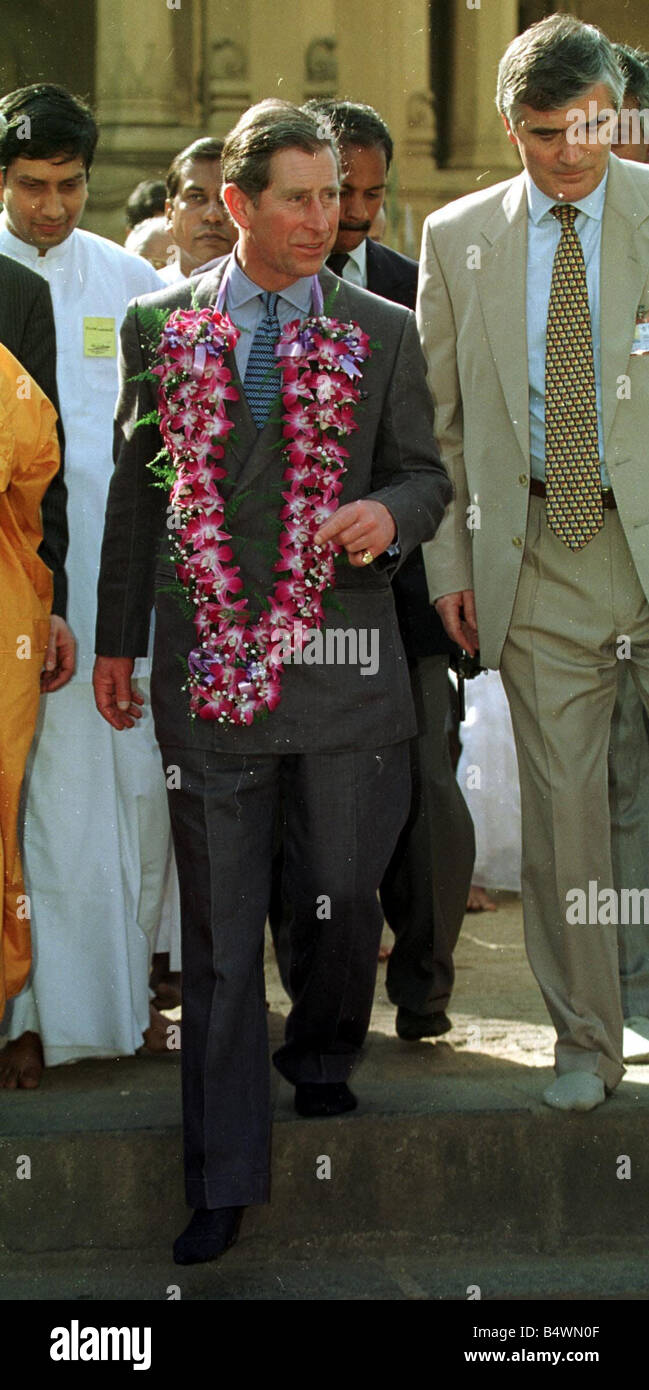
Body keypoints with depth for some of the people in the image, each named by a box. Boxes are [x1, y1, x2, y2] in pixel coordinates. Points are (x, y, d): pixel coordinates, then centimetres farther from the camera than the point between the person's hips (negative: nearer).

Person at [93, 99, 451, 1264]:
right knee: (219, 929, 2)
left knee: (342, 894, 7)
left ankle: (322, 1058, 38)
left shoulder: (383, 334, 7)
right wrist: (115, 639, 11)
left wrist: (389, 510, -15)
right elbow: (135, 487, 11)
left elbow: (427, 475, 9)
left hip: (341, 660, 0)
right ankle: (224, 1178, 8)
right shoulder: (159, 326, 7)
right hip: (207, 664, 0)